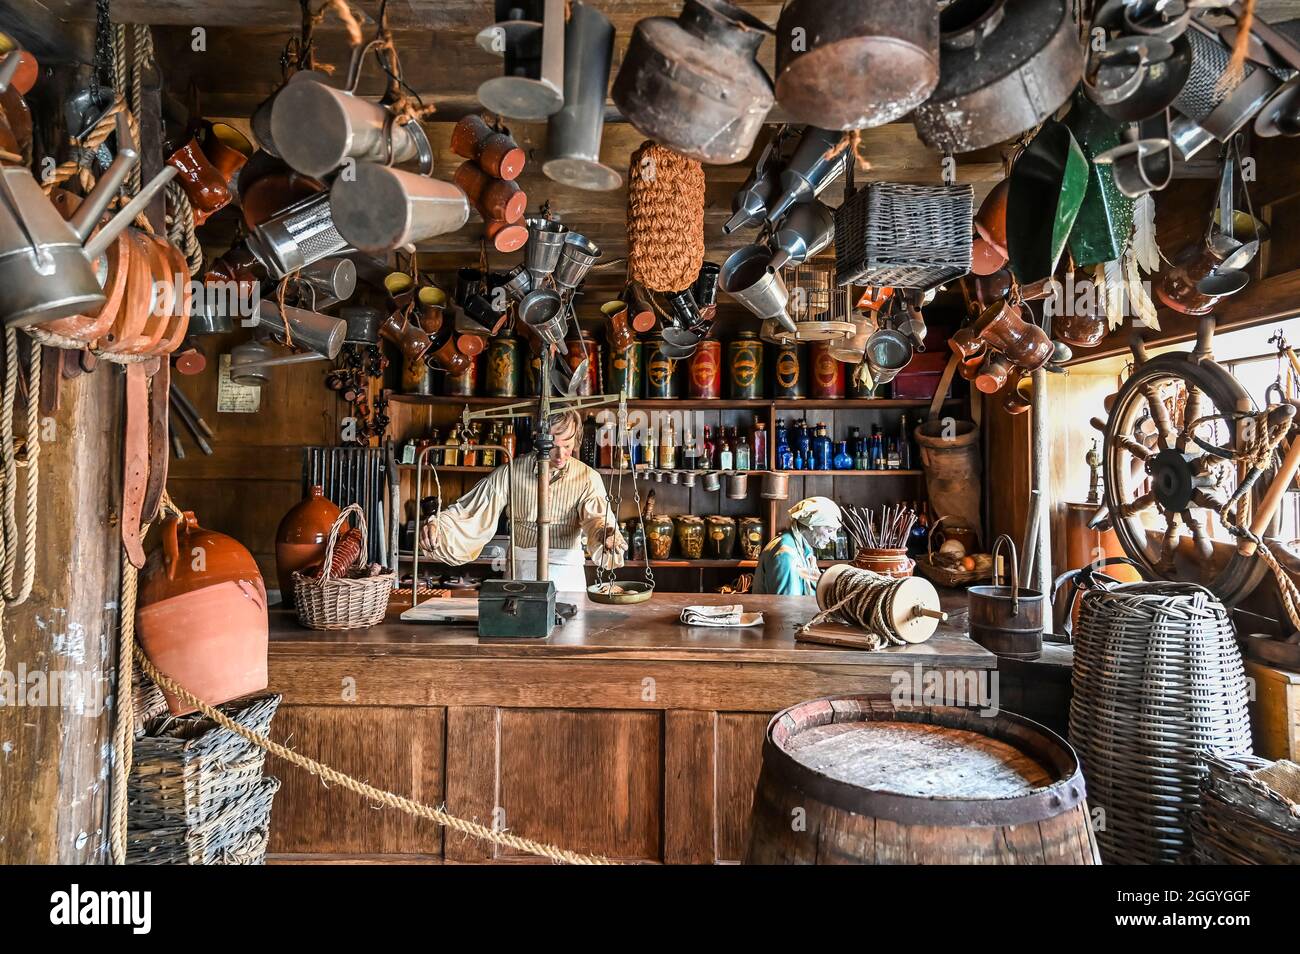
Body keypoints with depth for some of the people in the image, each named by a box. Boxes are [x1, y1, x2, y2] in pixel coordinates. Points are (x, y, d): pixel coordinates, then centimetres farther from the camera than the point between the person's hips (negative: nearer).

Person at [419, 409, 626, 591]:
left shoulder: (588, 478, -1)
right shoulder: (511, 472, 1)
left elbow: (597, 516, -17)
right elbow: (470, 514, 0)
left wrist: (606, 534, -40)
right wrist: (435, 524, -18)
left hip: (568, 578, 0)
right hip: (521, 573, 1)